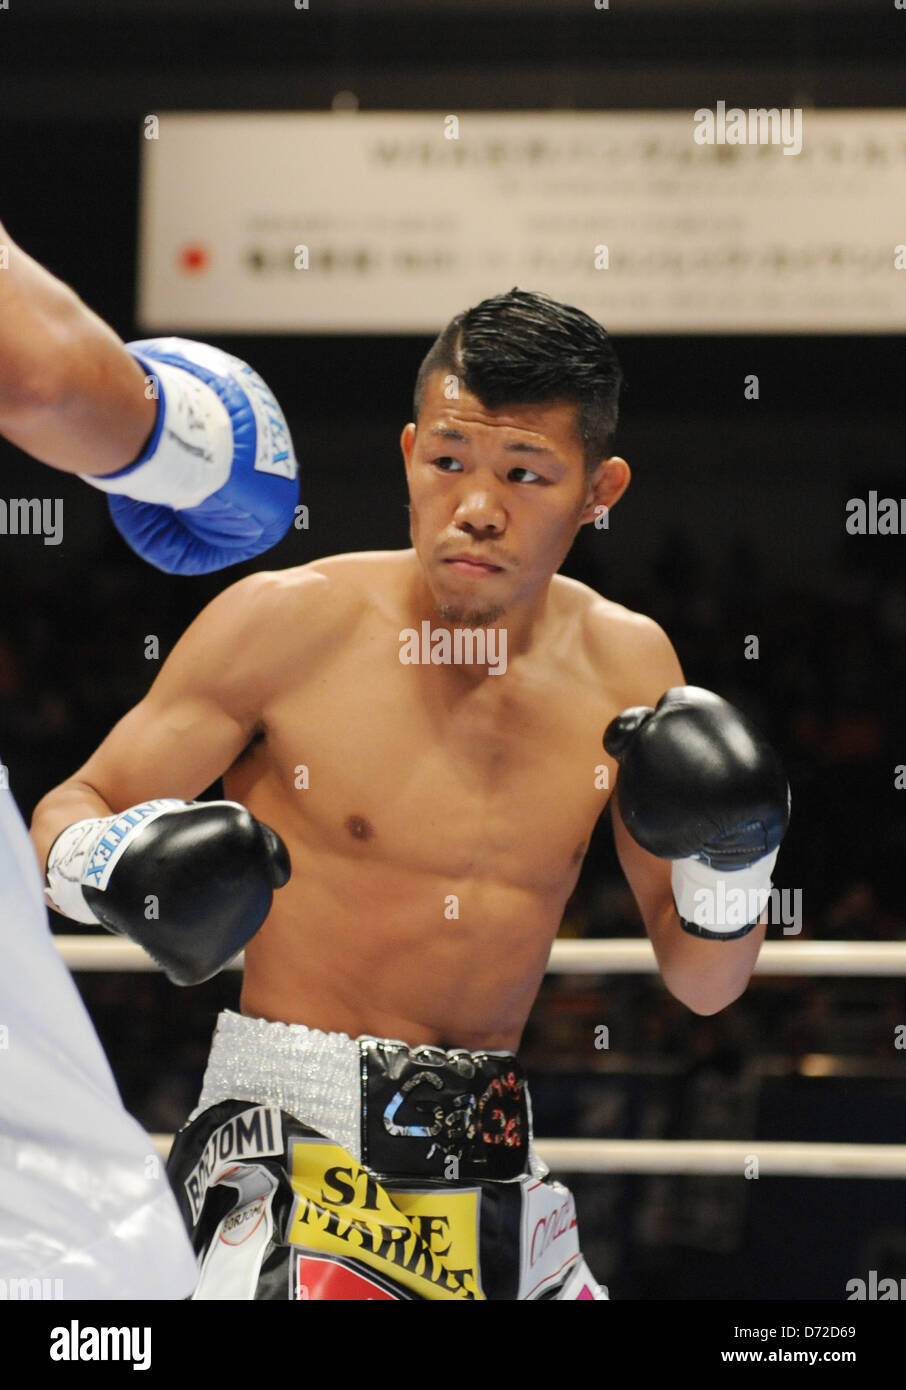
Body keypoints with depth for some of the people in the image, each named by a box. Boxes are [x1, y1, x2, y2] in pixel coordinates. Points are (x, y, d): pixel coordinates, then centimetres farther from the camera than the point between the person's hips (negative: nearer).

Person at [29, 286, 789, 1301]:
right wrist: (107, 865, -23)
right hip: (293, 1152, -5)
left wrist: (733, 864, -10)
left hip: (496, 1168, 5)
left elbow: (701, 986, 10)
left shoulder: (625, 664, 5)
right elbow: (71, 813, -1)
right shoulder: (289, 626, -8)